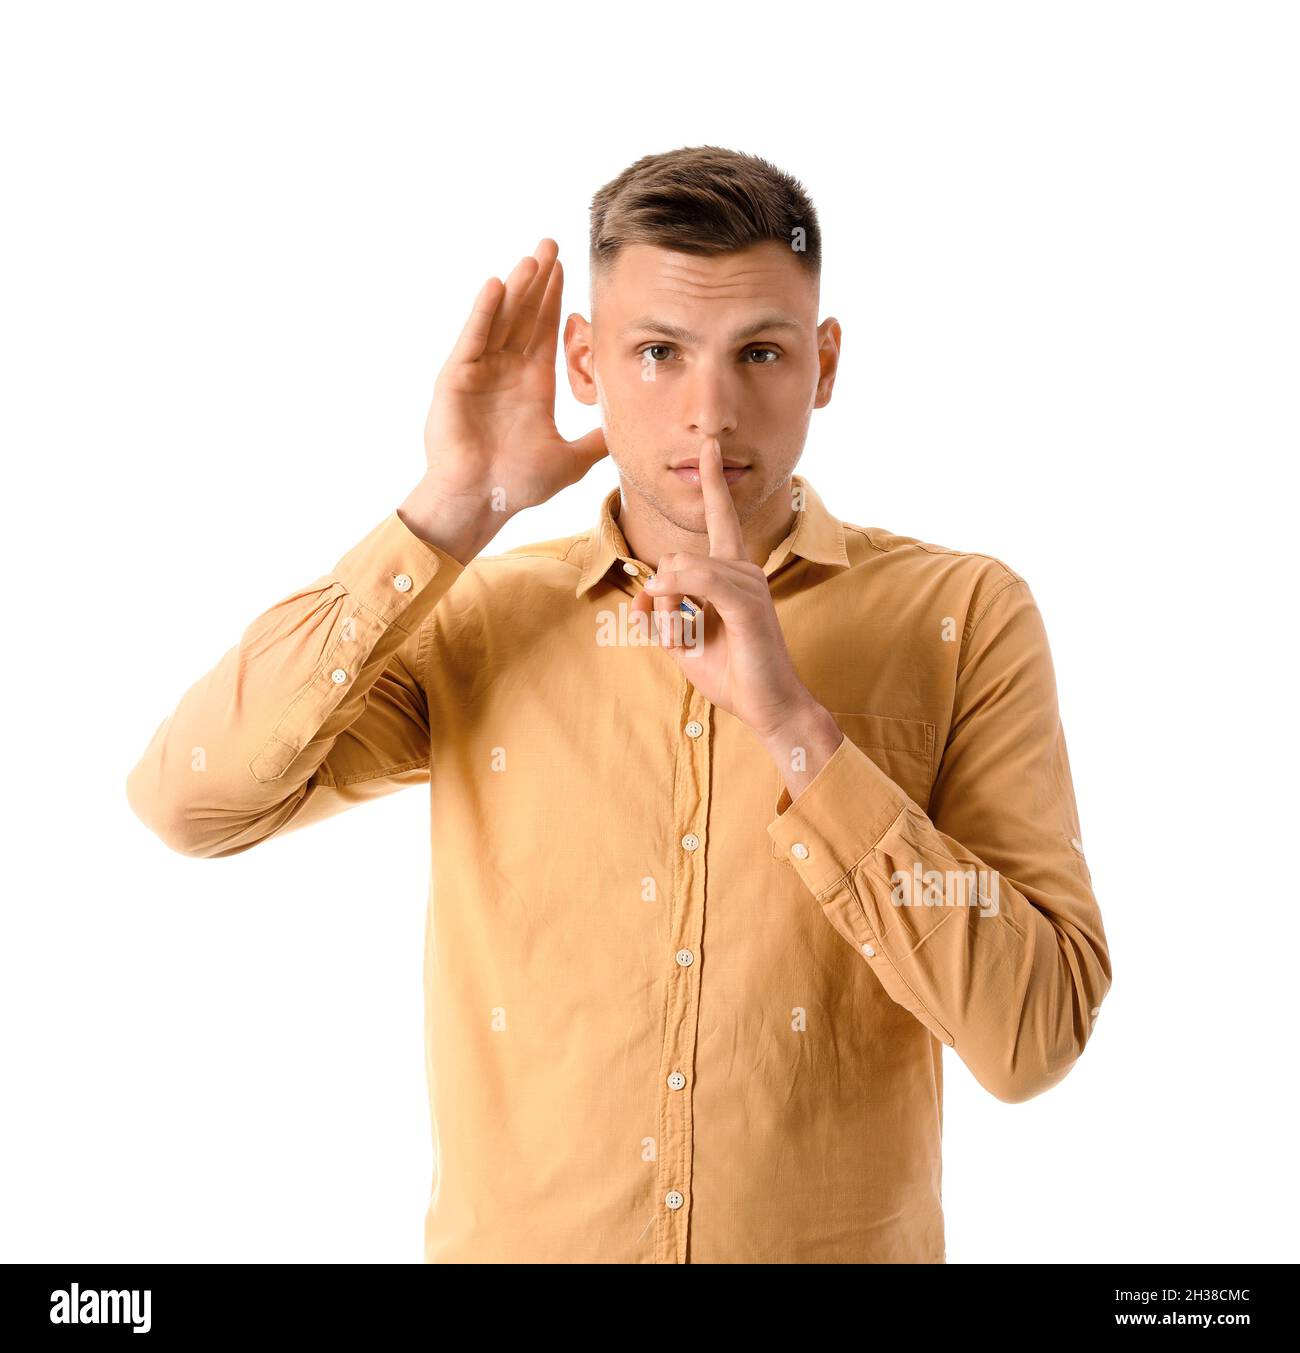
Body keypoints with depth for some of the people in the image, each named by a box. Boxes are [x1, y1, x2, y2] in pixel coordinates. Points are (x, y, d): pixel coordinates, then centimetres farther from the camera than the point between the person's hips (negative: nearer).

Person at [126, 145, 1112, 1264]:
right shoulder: (478, 616, -4)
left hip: (843, 1240, -1)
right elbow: (188, 801, -16)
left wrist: (792, 720, -24)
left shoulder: (963, 616, -9)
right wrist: (448, 513, -18)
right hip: (512, 1236, 1)